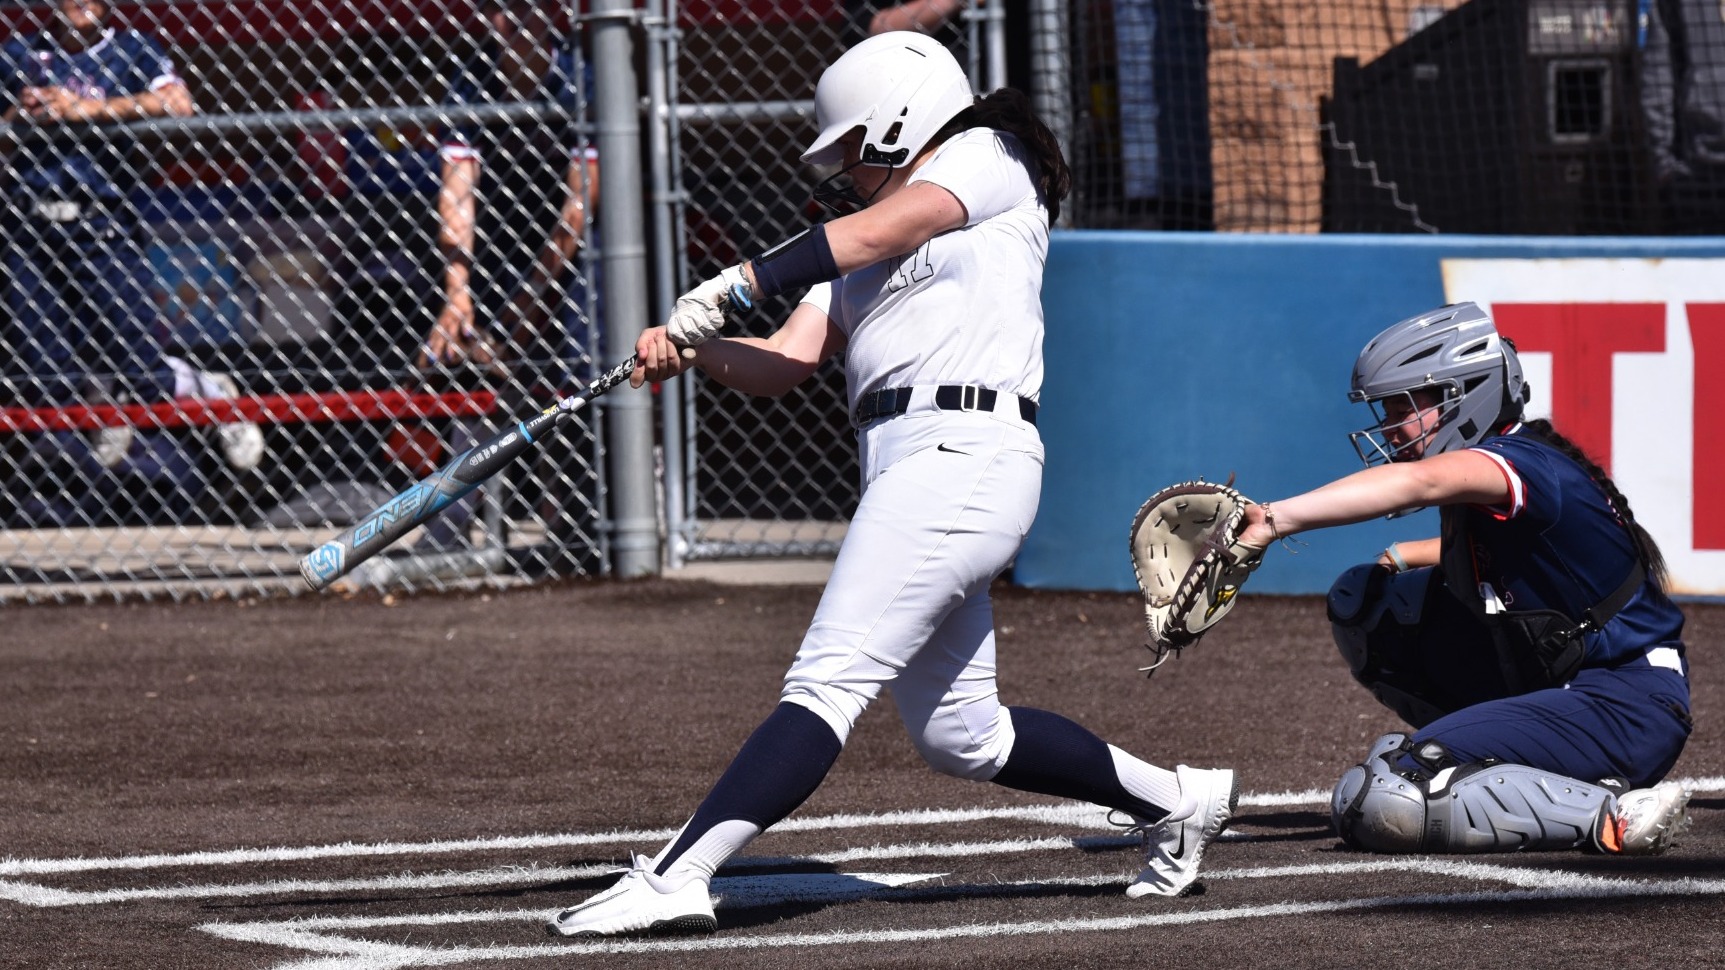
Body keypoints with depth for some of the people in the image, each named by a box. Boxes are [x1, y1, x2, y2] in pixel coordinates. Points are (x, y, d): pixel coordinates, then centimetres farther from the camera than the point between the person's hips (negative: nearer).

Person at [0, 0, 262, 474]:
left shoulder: (131, 50, 8)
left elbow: (178, 104, -11)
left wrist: (86, 109, -12)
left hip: (101, 229, -3)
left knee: (140, 374, -8)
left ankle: (216, 395, 23)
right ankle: (100, 398, 30)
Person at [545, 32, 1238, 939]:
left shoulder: (989, 156, 5)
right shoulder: (862, 253, 27)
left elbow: (878, 231, -11)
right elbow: (786, 362, 14)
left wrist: (740, 283, -18)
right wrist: (696, 346, -7)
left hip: (964, 452, -10)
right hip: (906, 472, 10)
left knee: (827, 682, -18)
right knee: (958, 736, 13)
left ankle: (675, 878, -28)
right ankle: (1175, 802, 27)